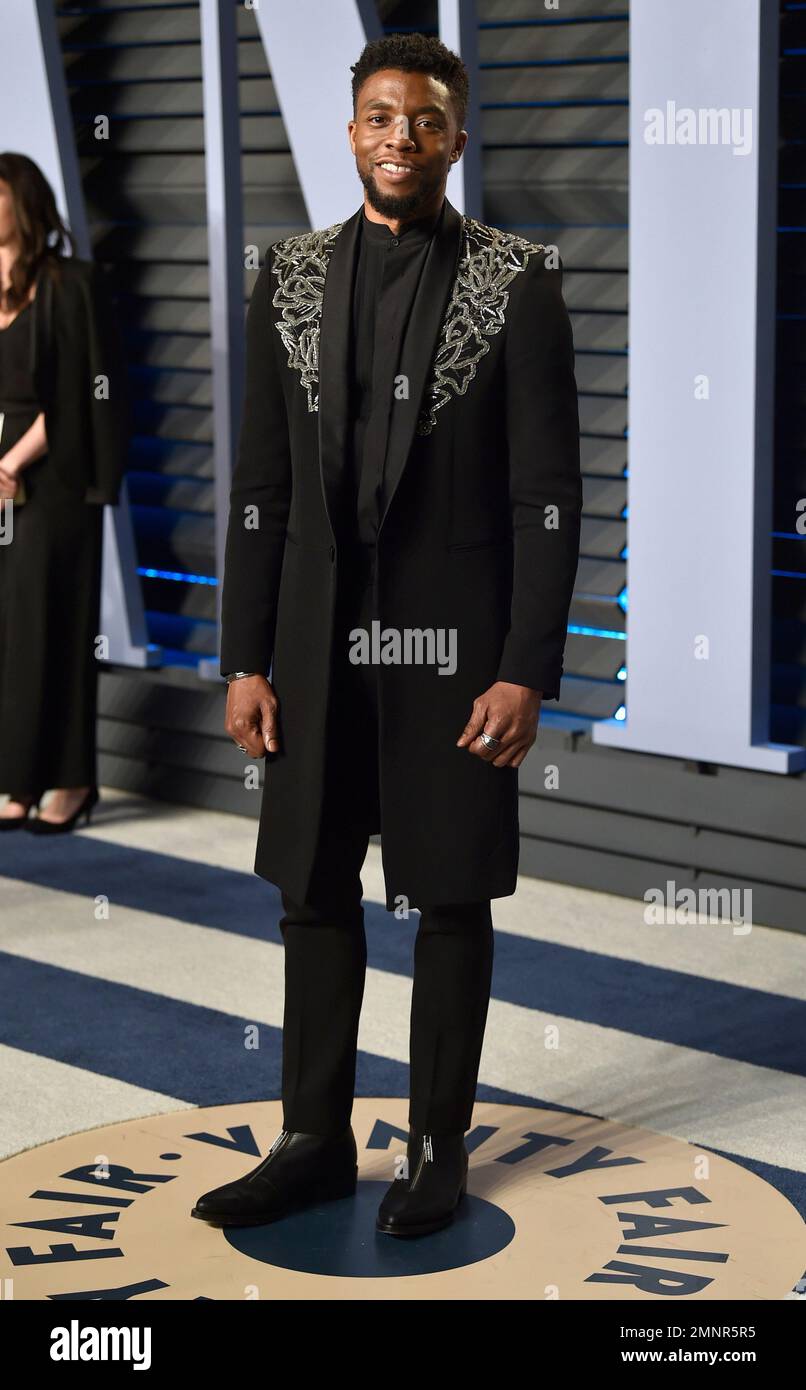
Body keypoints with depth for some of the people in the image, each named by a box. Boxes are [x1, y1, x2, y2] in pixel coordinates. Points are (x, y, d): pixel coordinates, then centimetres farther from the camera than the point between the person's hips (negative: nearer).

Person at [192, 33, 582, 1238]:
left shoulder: (519, 285, -5)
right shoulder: (292, 281, 5)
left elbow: (547, 495, -8)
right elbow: (262, 485, 6)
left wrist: (528, 673, -13)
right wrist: (246, 660, 2)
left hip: (456, 641, -3)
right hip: (322, 642, 4)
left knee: (451, 898, 5)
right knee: (314, 893, 9)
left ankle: (439, 1146, 19)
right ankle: (315, 1141, 21)